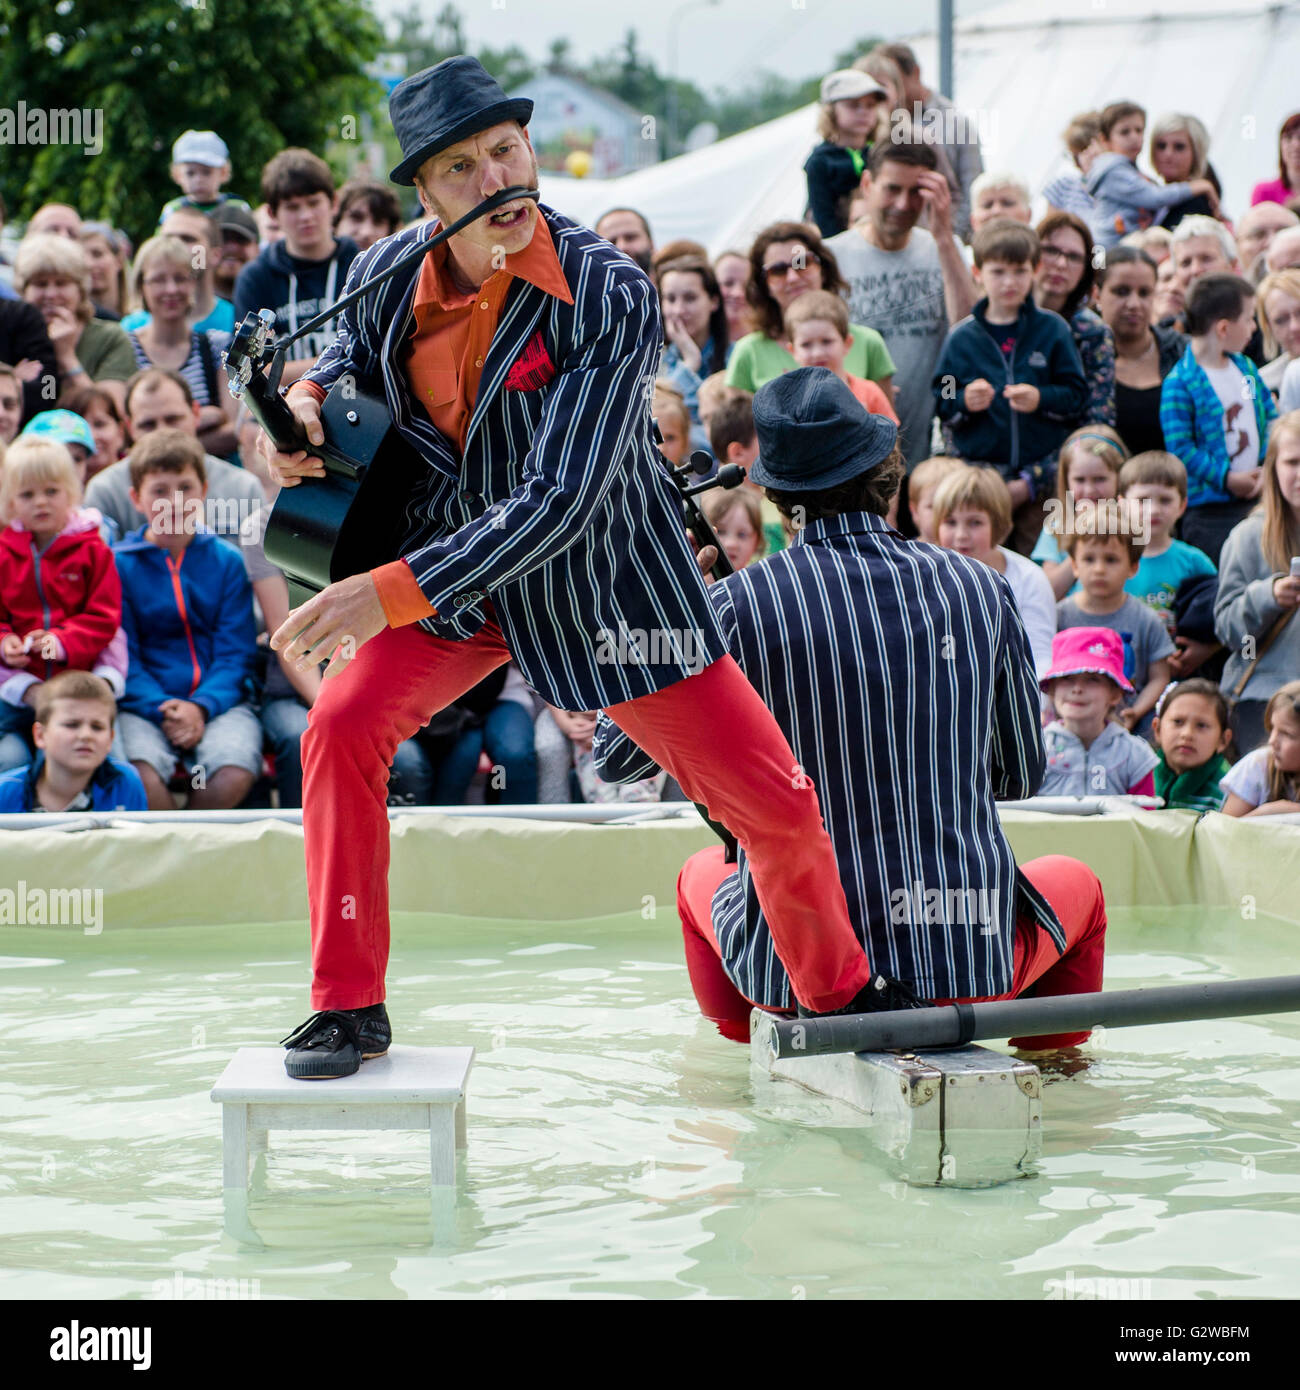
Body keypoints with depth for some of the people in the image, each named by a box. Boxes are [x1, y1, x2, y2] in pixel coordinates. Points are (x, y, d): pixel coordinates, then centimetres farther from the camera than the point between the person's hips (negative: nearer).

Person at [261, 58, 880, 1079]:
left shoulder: (611, 295, -26)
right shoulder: (387, 277, -12)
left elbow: (561, 498, -31)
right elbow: (355, 357, 15)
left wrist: (392, 593, -36)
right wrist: (309, 401, -11)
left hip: (603, 577, -3)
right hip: (446, 562, 3)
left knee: (775, 803, -2)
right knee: (340, 728, -18)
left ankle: (842, 1001, 24)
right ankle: (349, 1009, -3)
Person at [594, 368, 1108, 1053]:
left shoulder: (737, 604, -11)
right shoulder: (980, 587, -3)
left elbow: (617, 757, 2)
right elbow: (1022, 775, 9)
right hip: (973, 970, 0)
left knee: (703, 871, 34)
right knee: (1076, 884, 34)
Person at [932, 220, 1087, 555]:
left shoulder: (1053, 330, 4)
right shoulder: (962, 337, 5)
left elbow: (1077, 395, 2)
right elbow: (941, 404, 3)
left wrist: (1041, 399, -16)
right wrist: (964, 402, -17)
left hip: (1041, 474, 0)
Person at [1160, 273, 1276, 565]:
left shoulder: (1246, 368, 10)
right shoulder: (1179, 384, -14)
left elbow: (1271, 418, 13)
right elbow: (1180, 447, -16)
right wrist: (1226, 478, -18)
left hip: (1257, 495, 7)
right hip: (1209, 506, -7)